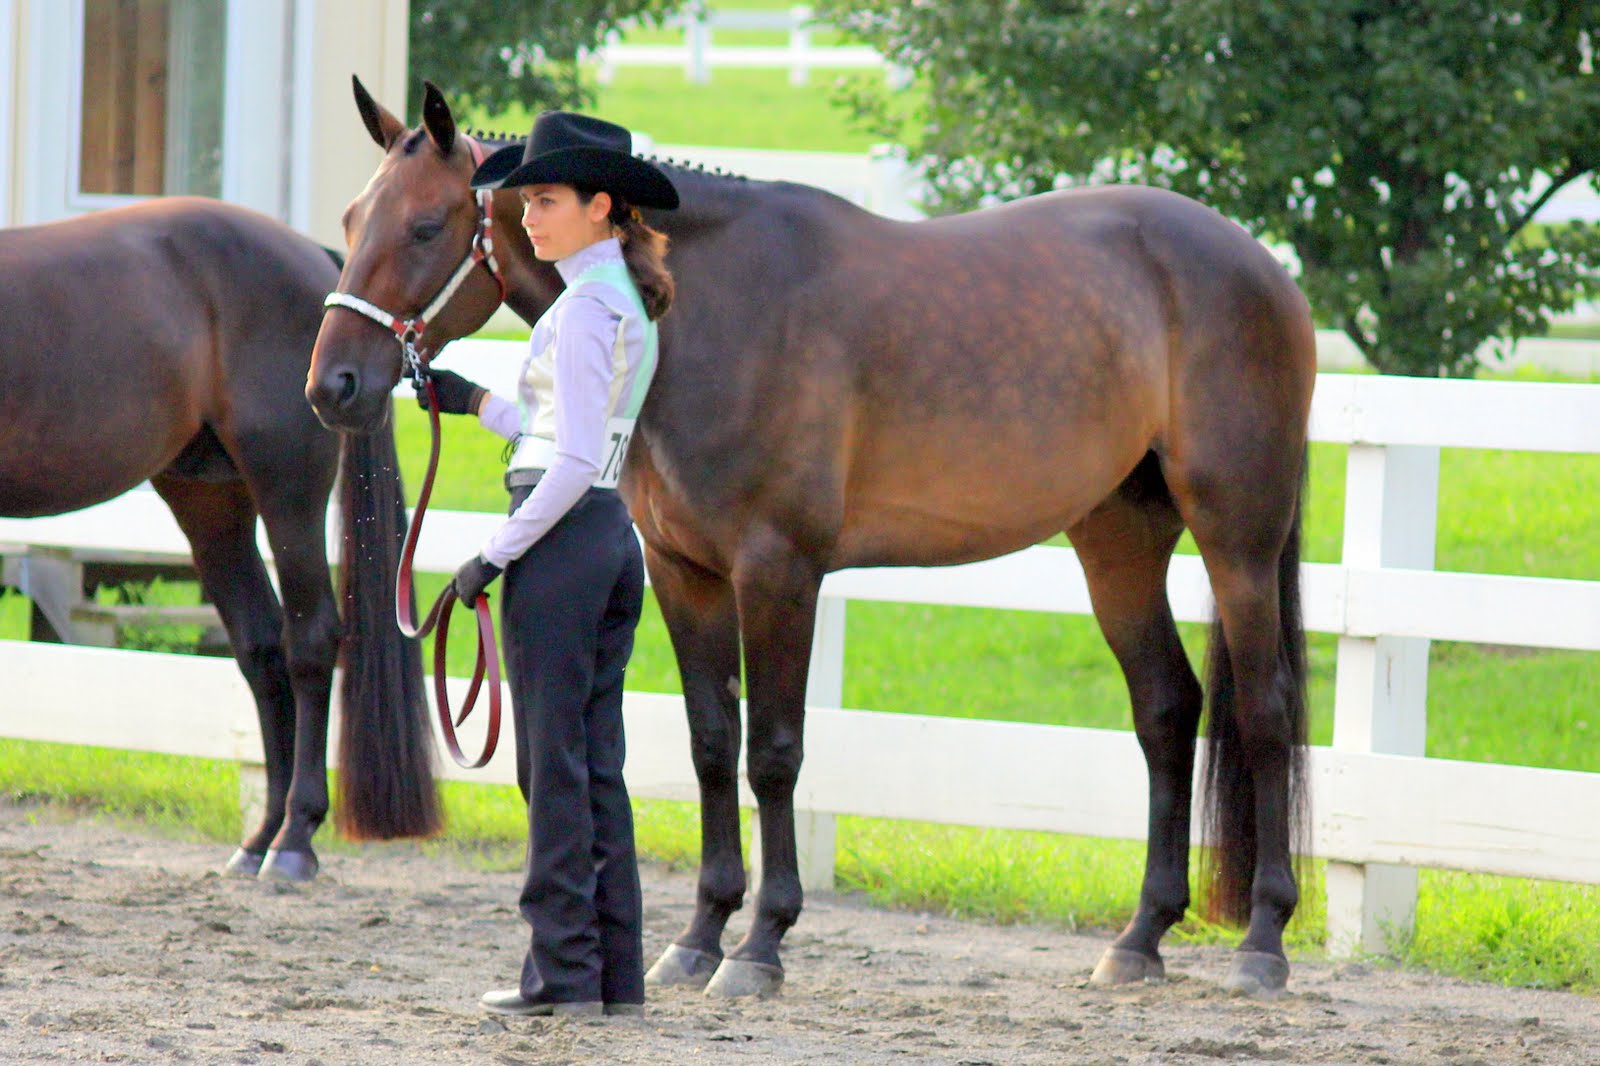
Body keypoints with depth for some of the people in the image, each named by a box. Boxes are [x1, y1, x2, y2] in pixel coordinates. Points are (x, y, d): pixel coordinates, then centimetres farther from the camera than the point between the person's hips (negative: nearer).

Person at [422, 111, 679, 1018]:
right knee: (598, 759, 11)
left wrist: (497, 554, -15)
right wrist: (473, 400, 22)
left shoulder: (585, 305, -14)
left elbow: (575, 458, -19)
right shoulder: (630, 301, 15)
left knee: (555, 761, -5)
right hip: (615, 536, 10)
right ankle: (616, 969, 11)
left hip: (564, 536, -10)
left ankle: (565, 970, -3)